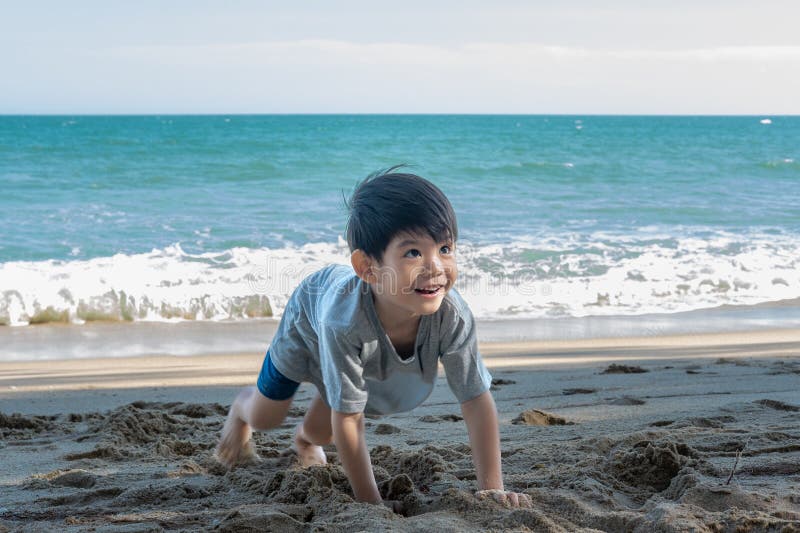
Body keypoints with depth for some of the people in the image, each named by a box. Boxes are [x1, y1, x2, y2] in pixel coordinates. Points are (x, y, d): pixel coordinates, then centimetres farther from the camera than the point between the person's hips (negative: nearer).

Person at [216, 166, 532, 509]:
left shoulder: (453, 316, -44)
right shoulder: (346, 319, -50)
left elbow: (477, 400, -33)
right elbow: (347, 420, -41)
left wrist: (492, 488, -36)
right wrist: (370, 502, -37)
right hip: (308, 317, -2)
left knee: (322, 431, 14)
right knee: (264, 418, 15)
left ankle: (304, 437, 52)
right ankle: (239, 408, 53)